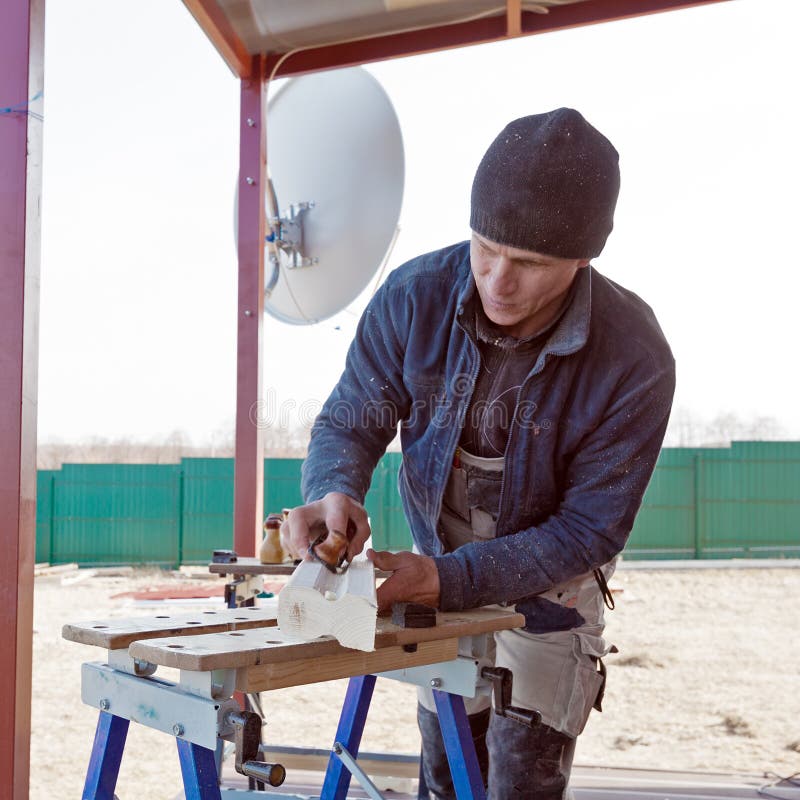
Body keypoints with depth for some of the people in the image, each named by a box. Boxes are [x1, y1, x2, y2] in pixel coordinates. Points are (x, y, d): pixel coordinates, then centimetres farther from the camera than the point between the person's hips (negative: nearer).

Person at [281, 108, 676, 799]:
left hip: (549, 584, -2)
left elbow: (590, 529, -24)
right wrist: (334, 494, -36)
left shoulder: (635, 360, -30)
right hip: (439, 567, 3)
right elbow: (350, 419, -12)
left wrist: (450, 577, -37)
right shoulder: (415, 296, -22)